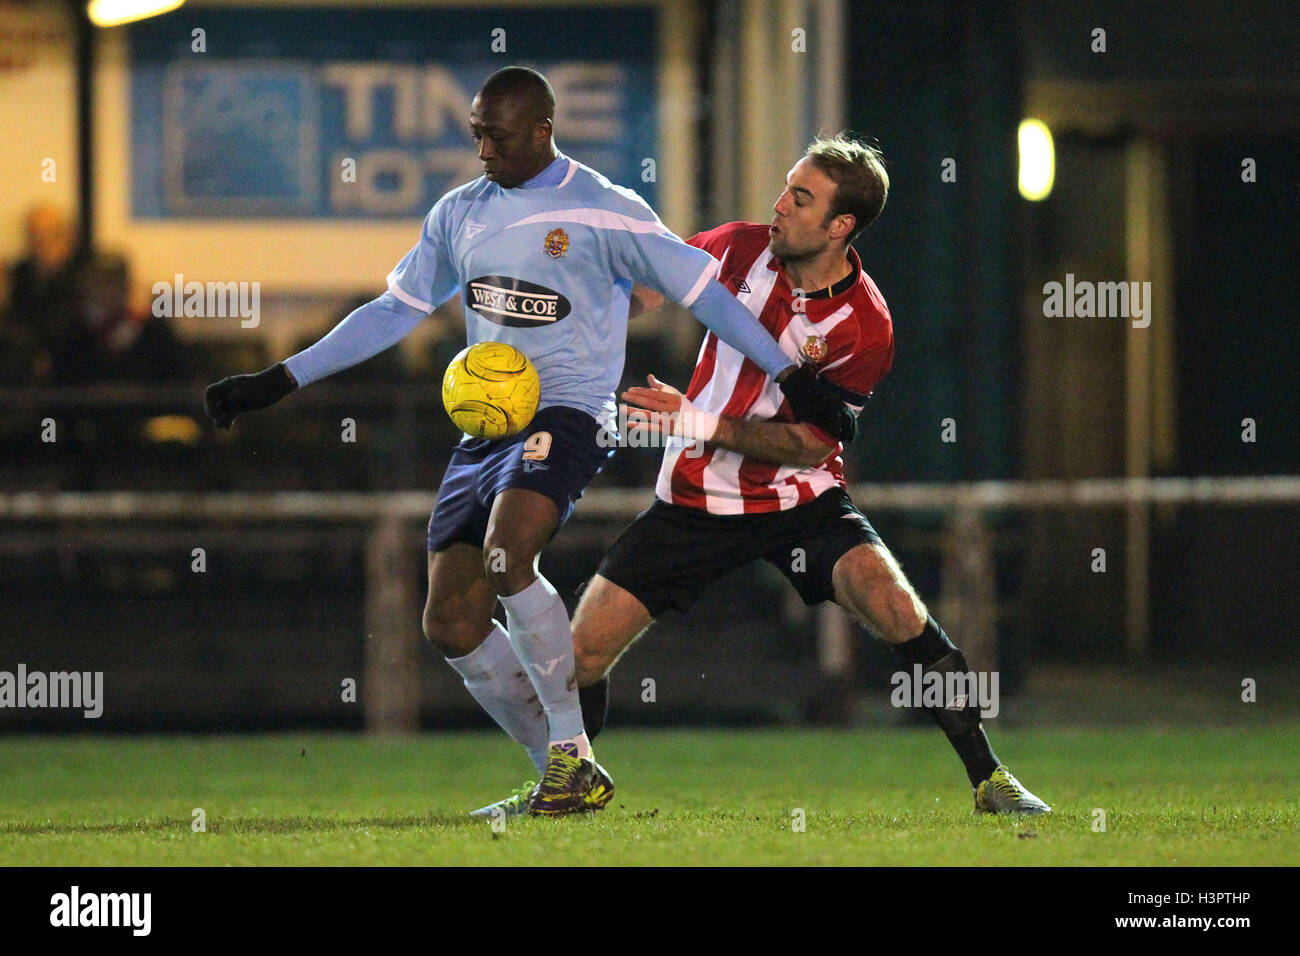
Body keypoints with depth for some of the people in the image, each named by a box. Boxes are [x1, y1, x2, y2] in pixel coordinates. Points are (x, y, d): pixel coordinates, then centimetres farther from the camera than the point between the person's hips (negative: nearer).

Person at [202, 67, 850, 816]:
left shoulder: (606, 213, -5)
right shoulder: (460, 214, 13)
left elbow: (705, 293, -1)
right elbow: (394, 312, 20)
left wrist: (793, 378, -3)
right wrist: (279, 382, 17)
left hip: (566, 416, -7)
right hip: (484, 428, 7)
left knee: (506, 559, -32)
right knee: (452, 624, -4)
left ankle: (576, 759, -21)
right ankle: (563, 775, 7)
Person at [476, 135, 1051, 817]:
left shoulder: (863, 327, -19)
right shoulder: (744, 248, -7)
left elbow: (807, 444, -17)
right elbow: (648, 285, 10)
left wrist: (700, 423, -25)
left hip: (799, 501, -4)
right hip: (693, 499, 4)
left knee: (894, 607, -29)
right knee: (584, 649, -3)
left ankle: (987, 777, -16)